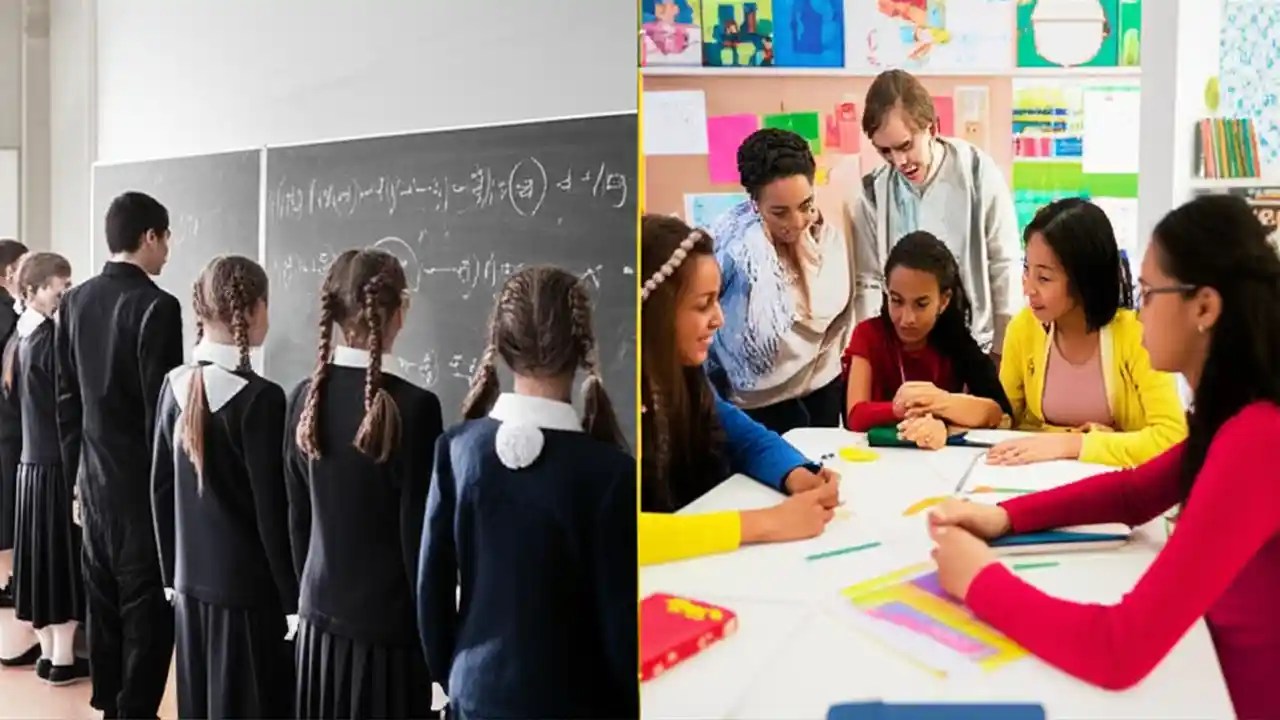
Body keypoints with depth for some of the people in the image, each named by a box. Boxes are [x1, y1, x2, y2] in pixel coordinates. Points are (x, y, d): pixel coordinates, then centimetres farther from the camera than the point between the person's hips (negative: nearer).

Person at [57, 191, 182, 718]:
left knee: (104, 604, 15)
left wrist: (76, 475, 16)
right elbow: (162, 407, -17)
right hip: (142, 480, -7)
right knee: (148, 608, 4)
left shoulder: (75, 301, 5)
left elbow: (66, 399, 9)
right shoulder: (156, 306, -17)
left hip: (94, 478, 7)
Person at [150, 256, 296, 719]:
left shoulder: (176, 385, 1)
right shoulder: (260, 397, -18)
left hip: (192, 584, 6)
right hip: (250, 590, -6)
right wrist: (293, 599, -8)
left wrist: (171, 574, 18)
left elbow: (160, 490, 8)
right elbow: (272, 510, -16)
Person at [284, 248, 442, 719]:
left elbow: (297, 518, 8)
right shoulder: (414, 406, -19)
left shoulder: (305, 397, -1)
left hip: (320, 617, 6)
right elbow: (418, 533, -14)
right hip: (387, 623, -6)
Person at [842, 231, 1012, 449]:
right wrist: (898, 410, -36)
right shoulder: (869, 334, -6)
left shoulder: (957, 339, -3)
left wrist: (943, 402, -33)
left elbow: (1000, 413, -16)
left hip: (943, 454, 1)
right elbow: (856, 416, -16)